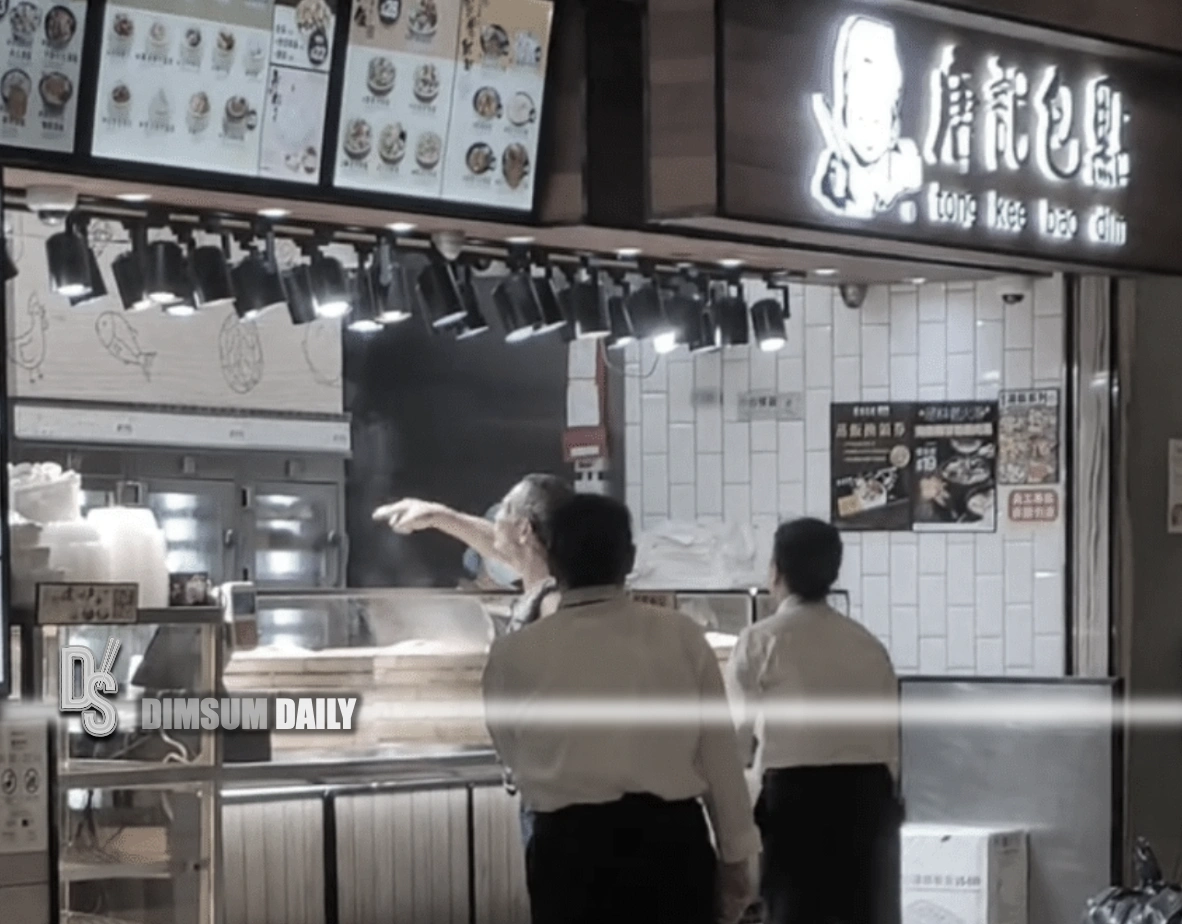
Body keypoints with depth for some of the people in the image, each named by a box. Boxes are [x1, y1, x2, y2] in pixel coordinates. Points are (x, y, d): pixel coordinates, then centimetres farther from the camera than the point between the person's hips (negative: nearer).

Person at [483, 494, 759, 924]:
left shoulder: (516, 655, -1)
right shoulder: (682, 636, 1)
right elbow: (720, 755, 3)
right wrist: (736, 855, 12)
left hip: (573, 845, -1)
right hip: (672, 838, 1)